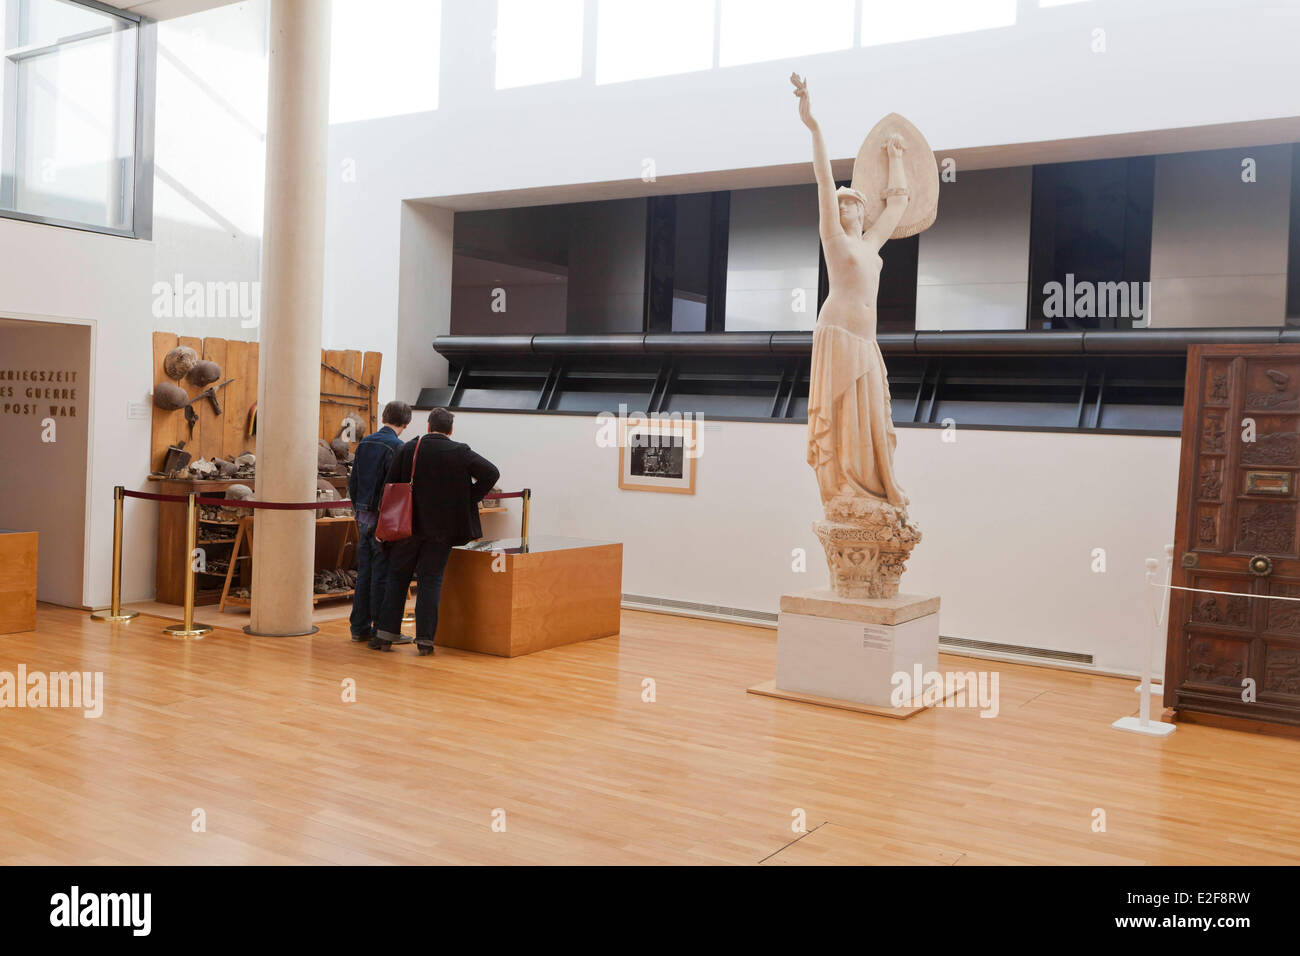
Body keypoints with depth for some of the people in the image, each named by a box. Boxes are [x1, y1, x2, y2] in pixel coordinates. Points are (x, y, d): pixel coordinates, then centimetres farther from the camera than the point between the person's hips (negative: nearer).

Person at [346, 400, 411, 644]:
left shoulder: (364, 443, 10)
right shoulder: (395, 447, -13)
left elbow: (353, 482, 15)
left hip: (364, 516, 7)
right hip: (383, 518, -7)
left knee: (364, 573, 11)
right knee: (382, 575, -2)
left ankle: (360, 627, 15)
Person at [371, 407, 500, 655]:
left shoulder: (409, 449, -1)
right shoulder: (461, 452, -4)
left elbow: (390, 484, 0)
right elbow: (491, 473, -11)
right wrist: (469, 499, -3)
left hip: (409, 524, 1)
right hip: (442, 529, -1)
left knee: (397, 577, 12)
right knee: (430, 580, 5)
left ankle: (386, 634, 12)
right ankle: (425, 638, 4)